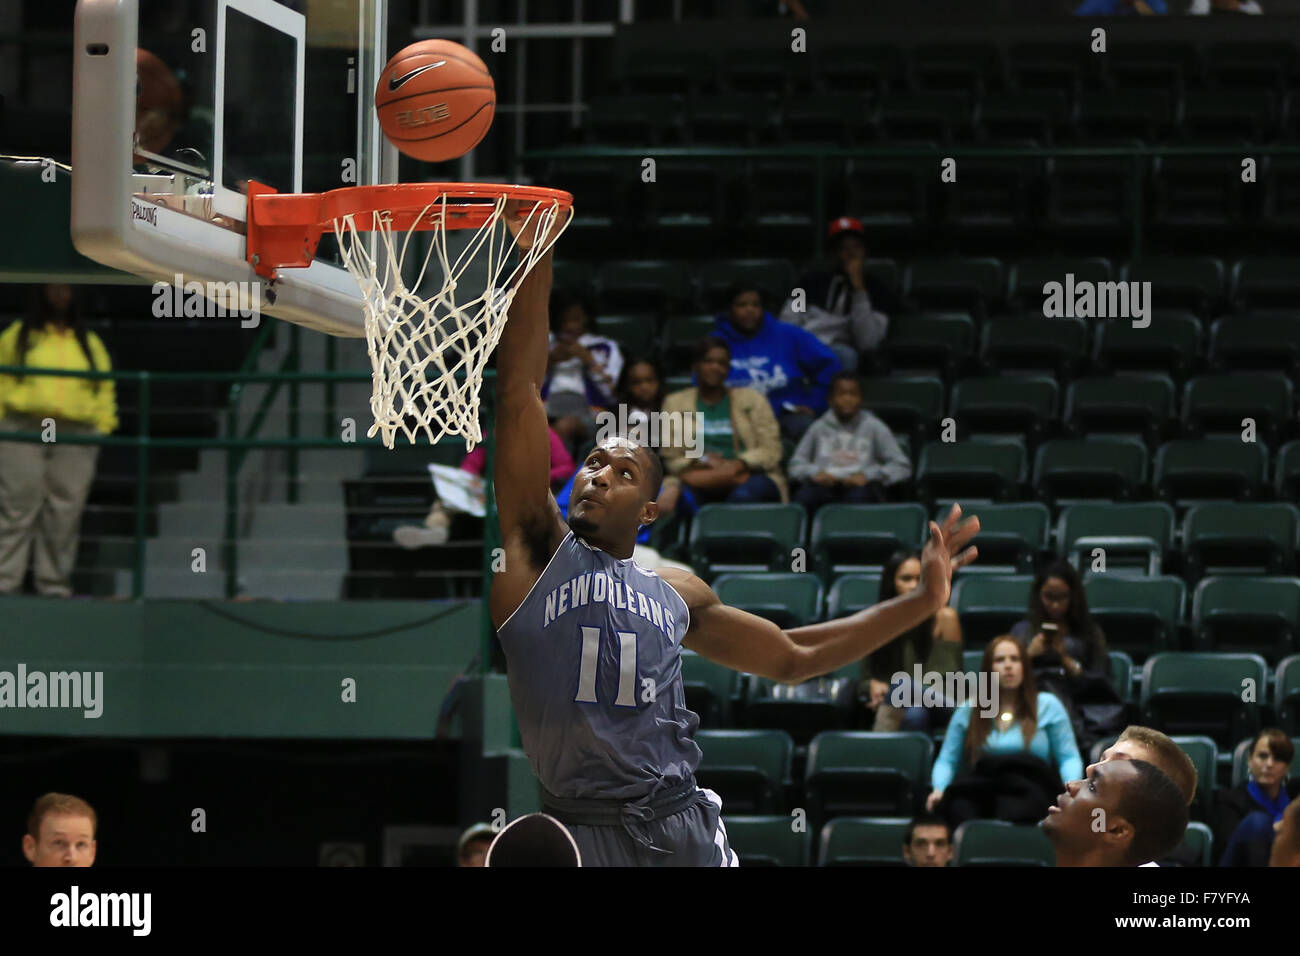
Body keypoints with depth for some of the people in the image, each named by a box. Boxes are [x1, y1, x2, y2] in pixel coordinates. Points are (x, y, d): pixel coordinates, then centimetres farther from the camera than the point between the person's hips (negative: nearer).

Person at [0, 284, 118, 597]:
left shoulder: (90, 343, 19)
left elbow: (105, 388, 18)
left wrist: (104, 427, 7)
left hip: (76, 437, 2)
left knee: (64, 514, -4)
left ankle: (55, 583, 0)